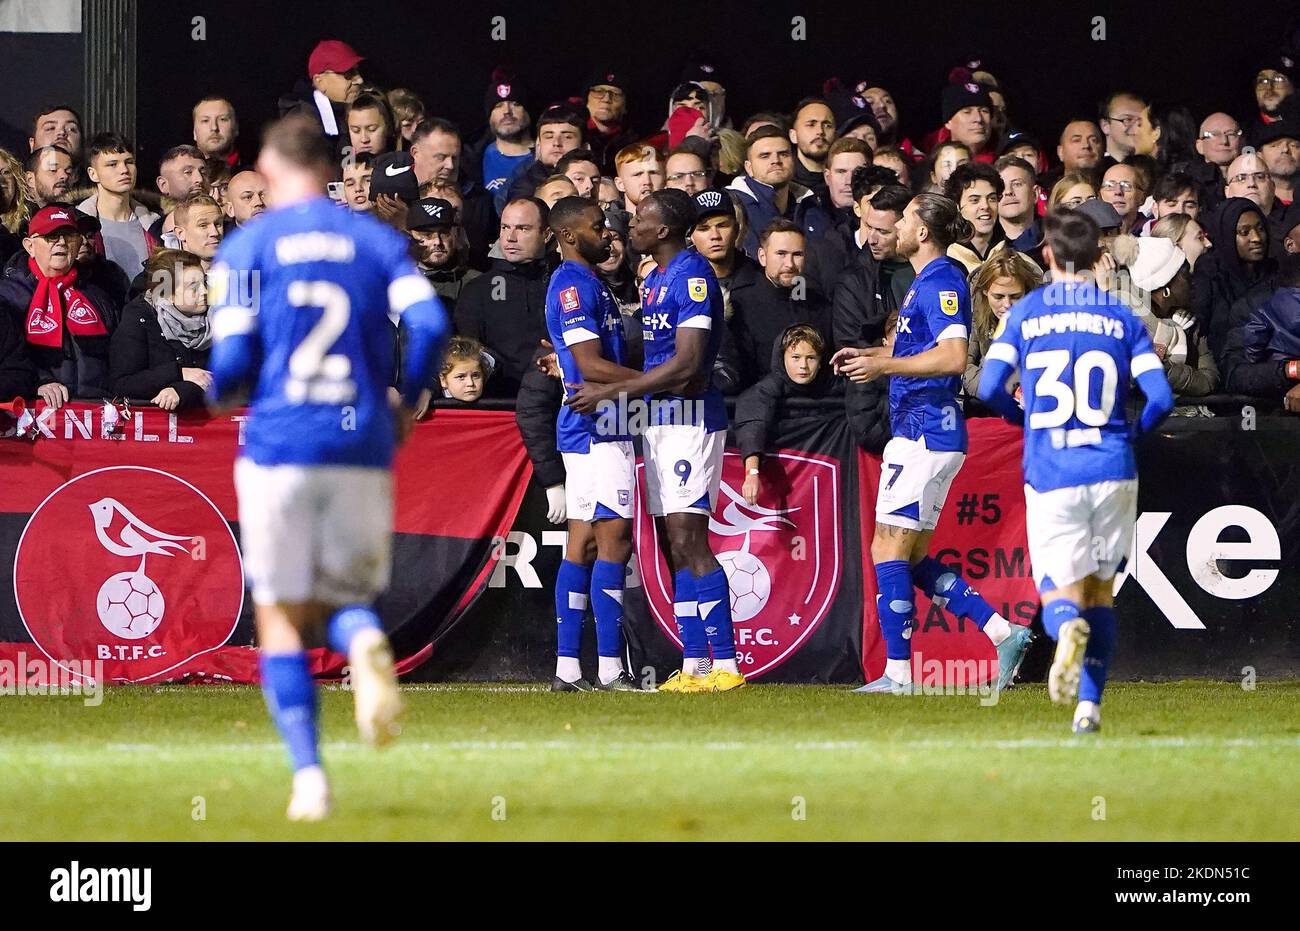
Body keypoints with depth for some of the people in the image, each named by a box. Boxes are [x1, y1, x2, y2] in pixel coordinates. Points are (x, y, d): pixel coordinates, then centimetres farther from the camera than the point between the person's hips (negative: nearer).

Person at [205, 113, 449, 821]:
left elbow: (232, 361, -5)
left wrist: (218, 393, 17)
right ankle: (364, 642, -23)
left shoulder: (246, 246, 2)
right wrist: (405, 405, 10)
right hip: (363, 446, 2)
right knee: (346, 600, 15)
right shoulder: (377, 240, 9)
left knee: (280, 620, 7)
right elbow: (429, 325, -5)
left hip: (278, 447, -2)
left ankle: (308, 775, -5)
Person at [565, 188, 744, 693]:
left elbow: (686, 365, -20)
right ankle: (695, 665, 11)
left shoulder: (693, 276, -14)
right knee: (673, 546, 9)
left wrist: (610, 391, -17)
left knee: (688, 541, -14)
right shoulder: (654, 277, 16)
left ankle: (725, 665, -15)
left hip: (690, 418, -10)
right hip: (661, 420, 10)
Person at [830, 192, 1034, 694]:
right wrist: (871, 354, 23)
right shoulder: (925, 282, 17)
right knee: (913, 557, 12)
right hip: (917, 431, 11)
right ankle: (1002, 632, 11)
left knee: (888, 550, -8)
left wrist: (883, 366, -25)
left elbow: (953, 356, -26)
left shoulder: (941, 282, -14)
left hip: (926, 435, -11)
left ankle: (897, 672, -6)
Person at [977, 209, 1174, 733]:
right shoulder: (1122, 318, 5)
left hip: (1049, 474, -1)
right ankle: (1089, 705, 7)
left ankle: (1068, 627, -34)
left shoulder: (1025, 314, 3)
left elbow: (989, 388, -4)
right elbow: (1160, 398, -2)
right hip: (1113, 470, 1)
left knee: (1059, 589, 3)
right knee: (1101, 590, 15)